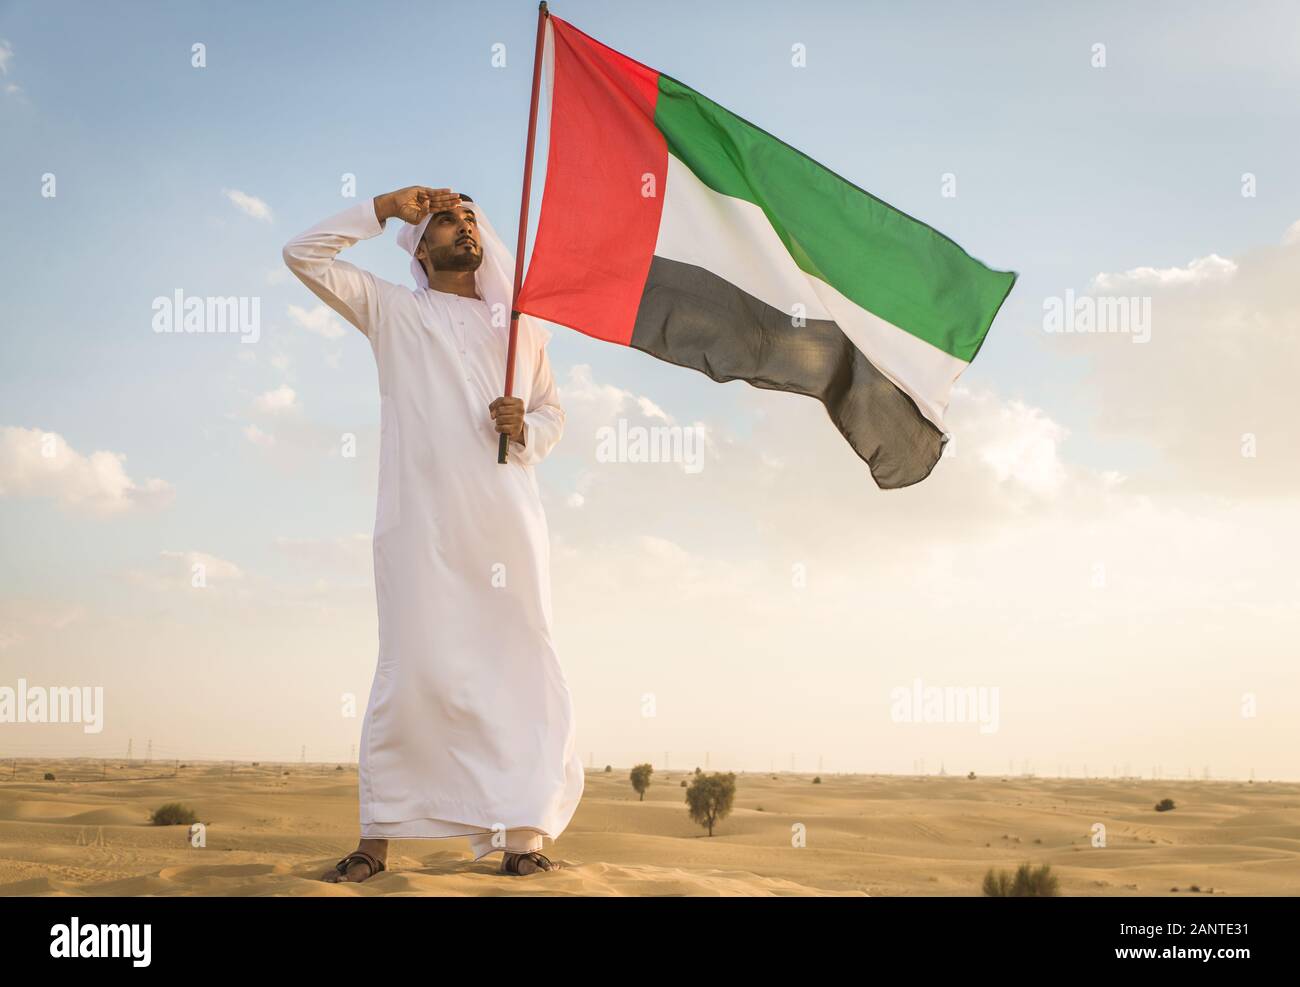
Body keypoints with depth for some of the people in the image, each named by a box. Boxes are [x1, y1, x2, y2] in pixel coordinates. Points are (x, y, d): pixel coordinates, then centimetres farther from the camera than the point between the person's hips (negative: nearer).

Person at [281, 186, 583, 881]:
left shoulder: (521, 325, 22)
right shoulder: (392, 311, 14)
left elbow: (552, 409, 25)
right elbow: (304, 254, 10)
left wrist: (527, 430, 2)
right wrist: (386, 208, 6)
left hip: (507, 516, 2)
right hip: (421, 519, -2)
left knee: (520, 666, -5)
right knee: (412, 667, -7)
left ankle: (520, 834, -2)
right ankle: (376, 837, 0)